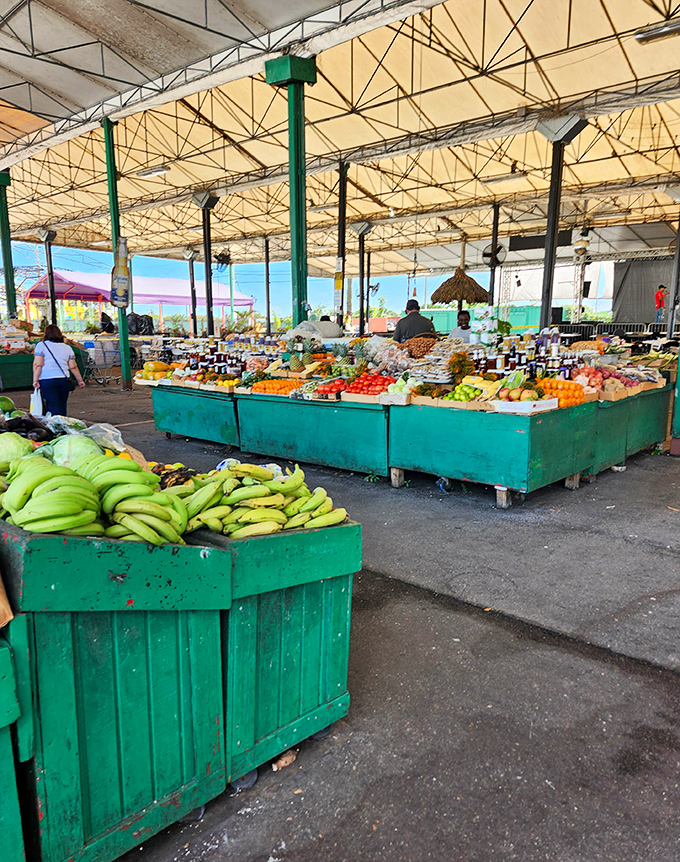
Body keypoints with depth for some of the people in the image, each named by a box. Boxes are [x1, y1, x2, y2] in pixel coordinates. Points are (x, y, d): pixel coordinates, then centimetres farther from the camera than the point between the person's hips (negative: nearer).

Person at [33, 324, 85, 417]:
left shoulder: (41, 345, 3)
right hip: (65, 380, 4)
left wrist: (35, 380, -7)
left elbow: (38, 365, -6)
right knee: (62, 408, 12)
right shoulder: (67, 348, 13)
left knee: (53, 409, -7)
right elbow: (73, 367, 12)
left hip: (47, 381, -4)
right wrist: (80, 380, 20)